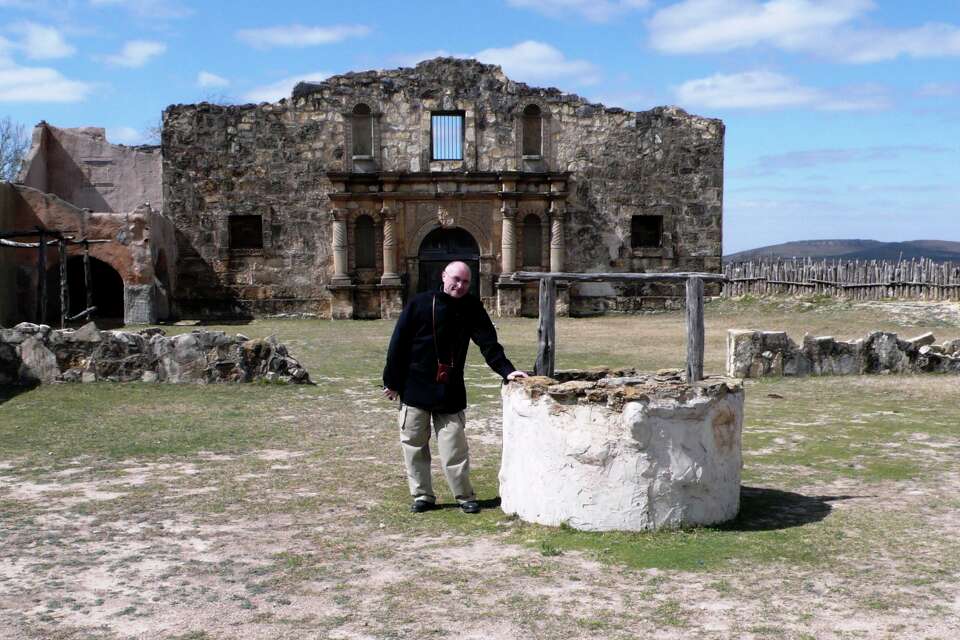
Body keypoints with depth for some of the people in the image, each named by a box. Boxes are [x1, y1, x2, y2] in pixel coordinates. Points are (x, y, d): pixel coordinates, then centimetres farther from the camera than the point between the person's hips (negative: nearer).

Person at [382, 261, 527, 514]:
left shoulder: (472, 308, 0)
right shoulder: (420, 303, -5)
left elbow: (488, 342, -6)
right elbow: (398, 342, -3)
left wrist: (506, 369, -20)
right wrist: (392, 381, -3)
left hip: (451, 392, 0)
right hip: (415, 387, 0)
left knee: (454, 448, 0)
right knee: (413, 446, 6)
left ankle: (465, 496, 12)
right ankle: (422, 496, 19)